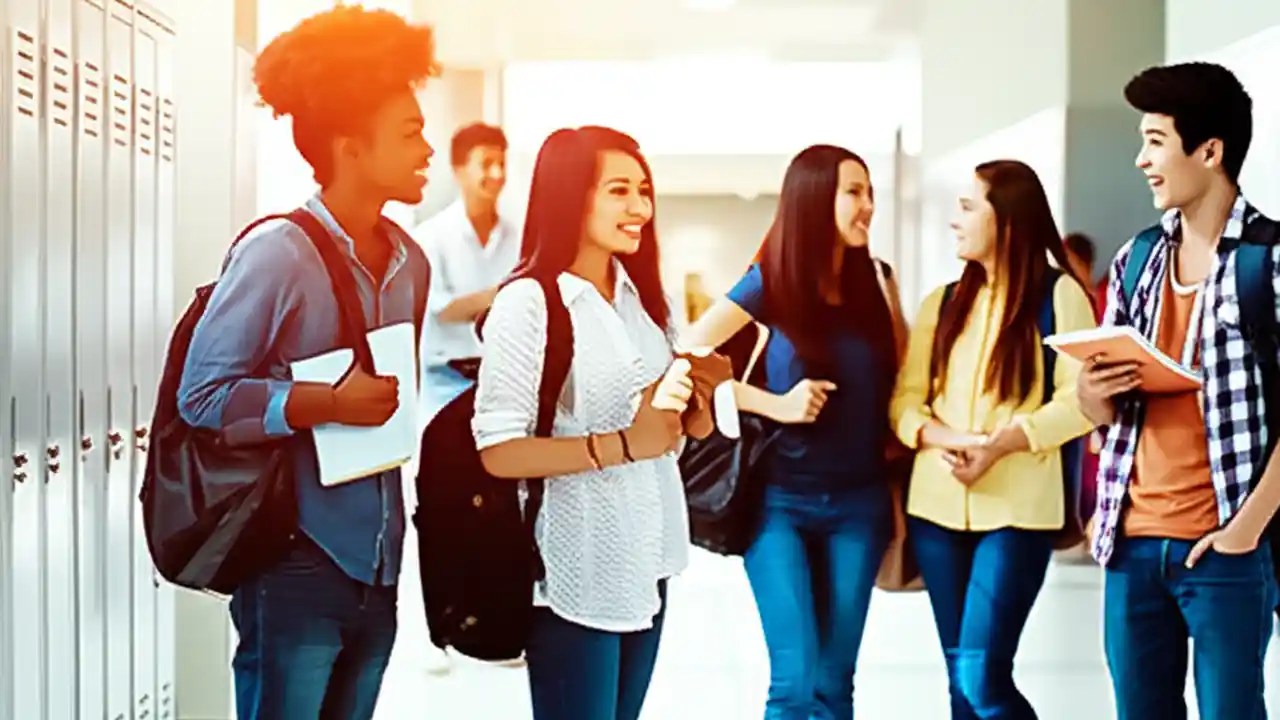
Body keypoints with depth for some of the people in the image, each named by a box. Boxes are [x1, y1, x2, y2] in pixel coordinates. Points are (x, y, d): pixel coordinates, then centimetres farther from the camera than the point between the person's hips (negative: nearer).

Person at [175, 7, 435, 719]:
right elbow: (202, 393, -12)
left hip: (378, 566, 7)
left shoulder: (411, 262, 9)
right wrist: (328, 404, -21)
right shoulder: (278, 251, -12)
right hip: (298, 565, -6)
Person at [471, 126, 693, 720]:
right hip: (576, 576, -7)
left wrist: (681, 400, 0)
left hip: (645, 561, 7)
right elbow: (499, 451, -19)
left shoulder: (639, 296, 9)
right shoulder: (528, 302, -14)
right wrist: (624, 444, -24)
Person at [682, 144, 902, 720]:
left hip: (858, 504, 4)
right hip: (781, 500, -3)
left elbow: (892, 386, 11)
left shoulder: (872, 280, 5)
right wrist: (774, 404, -18)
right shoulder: (772, 281, -6)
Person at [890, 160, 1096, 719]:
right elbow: (904, 398, 7)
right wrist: (941, 438, -13)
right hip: (937, 504, 5)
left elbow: (1081, 399, -8)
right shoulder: (941, 303, 14)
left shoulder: (1058, 294, -1)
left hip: (1017, 506, -5)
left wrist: (1003, 442, -19)